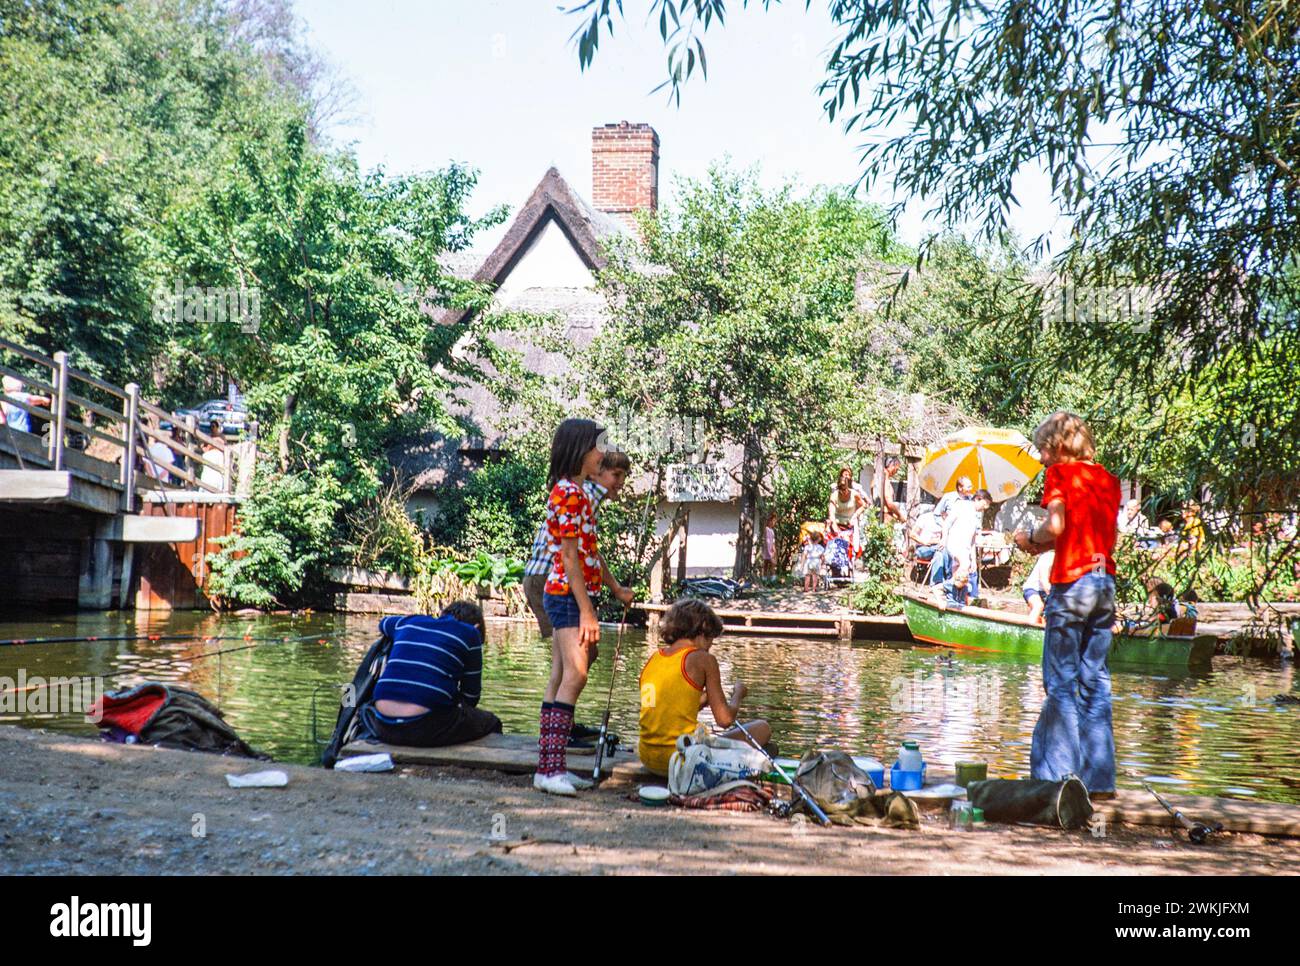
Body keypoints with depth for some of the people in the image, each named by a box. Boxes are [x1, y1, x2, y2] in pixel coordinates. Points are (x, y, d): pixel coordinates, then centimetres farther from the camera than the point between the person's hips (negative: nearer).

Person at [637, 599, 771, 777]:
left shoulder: (653, 659, 13)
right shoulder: (703, 659, -5)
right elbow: (725, 720, -6)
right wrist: (738, 694, 13)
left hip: (649, 759, 6)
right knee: (762, 729, 9)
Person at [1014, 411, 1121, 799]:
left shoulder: (1060, 473, -4)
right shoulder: (1108, 478, 14)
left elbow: (1056, 525, -17)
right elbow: (1107, 535, 14)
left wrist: (1030, 538, 3)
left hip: (1071, 582, -6)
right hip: (1105, 581, 6)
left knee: (1061, 682, -1)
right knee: (1095, 682, 9)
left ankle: (1060, 773, -2)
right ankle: (1098, 777, 11)